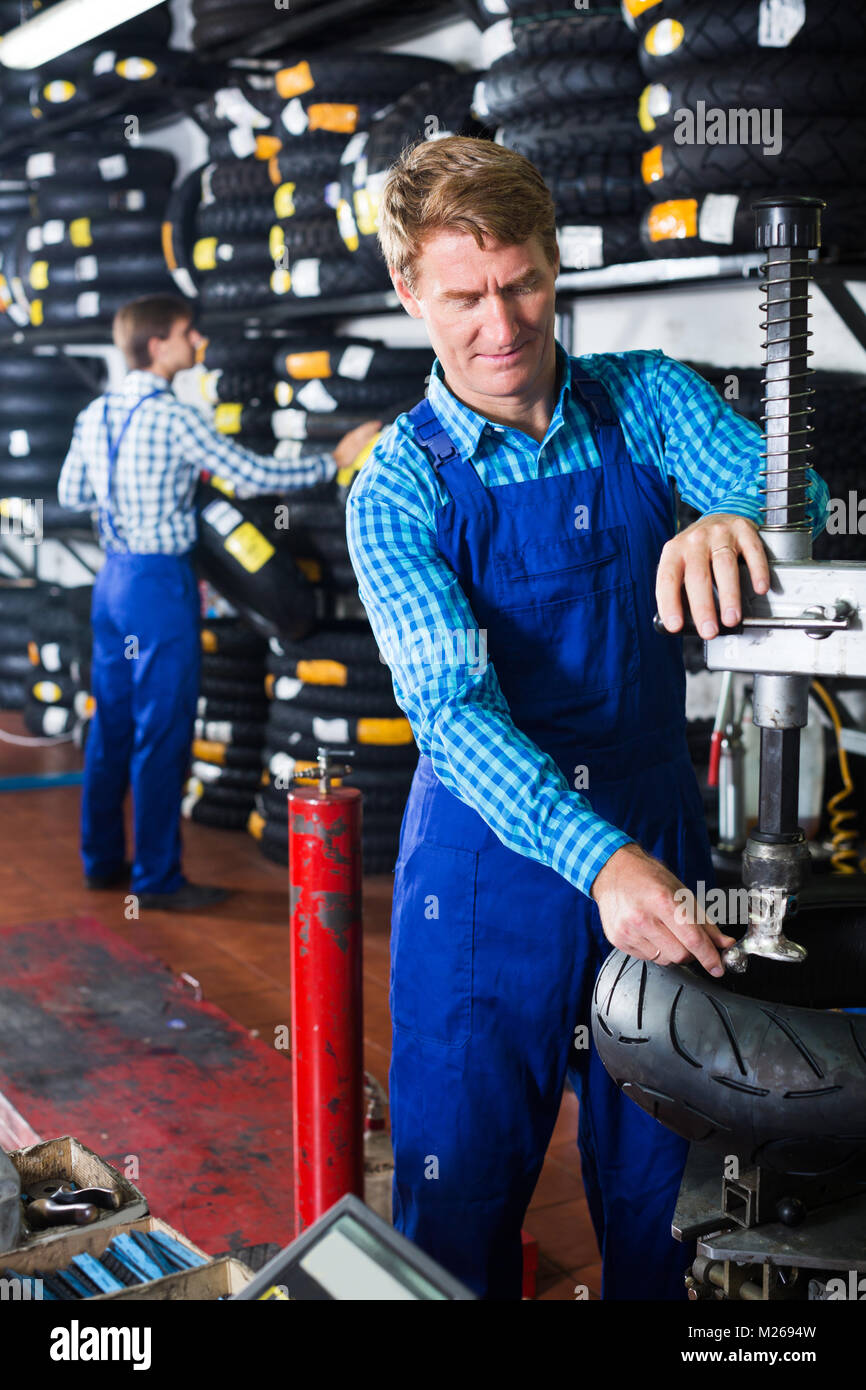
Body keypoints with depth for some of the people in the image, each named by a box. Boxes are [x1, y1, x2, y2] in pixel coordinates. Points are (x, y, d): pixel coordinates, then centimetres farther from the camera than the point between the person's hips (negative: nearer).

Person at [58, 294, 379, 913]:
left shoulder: (96, 414, 7)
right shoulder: (173, 418, -15)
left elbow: (71, 493, 17)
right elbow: (255, 476, -15)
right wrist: (336, 460, -7)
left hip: (113, 577, 8)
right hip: (160, 582, -8)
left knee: (113, 723, 14)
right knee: (163, 731, -1)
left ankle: (101, 859, 24)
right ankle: (158, 877, 6)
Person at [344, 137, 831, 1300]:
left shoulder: (648, 400, 1)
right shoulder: (398, 490, -7)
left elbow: (799, 497, -14)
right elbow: (454, 704, -20)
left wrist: (734, 516, -40)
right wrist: (598, 857, -36)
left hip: (659, 829, 3)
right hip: (492, 850, -2)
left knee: (660, 1183, 16)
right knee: (460, 1184, 8)